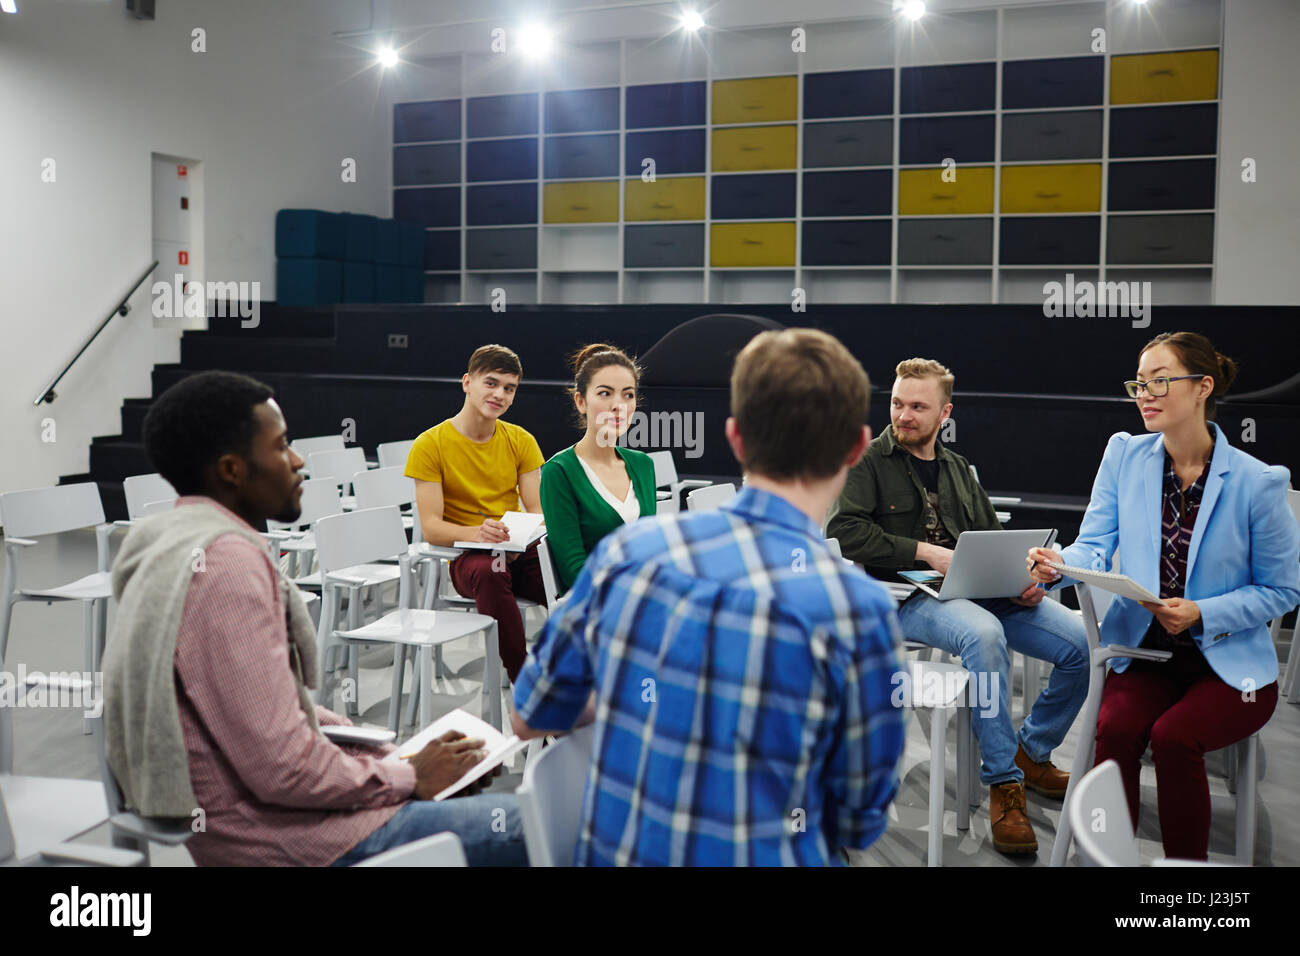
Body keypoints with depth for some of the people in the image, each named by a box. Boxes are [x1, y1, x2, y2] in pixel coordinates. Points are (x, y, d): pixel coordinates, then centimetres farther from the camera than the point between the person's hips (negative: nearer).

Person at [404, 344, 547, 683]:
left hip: (520, 553, 4)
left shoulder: (521, 441, 10)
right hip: (466, 556, -3)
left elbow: (538, 511, 5)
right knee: (489, 571, -39)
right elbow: (431, 528, -7)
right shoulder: (430, 445, -2)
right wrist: (477, 533, -28)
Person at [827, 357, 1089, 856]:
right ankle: (1003, 783, -24)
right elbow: (844, 532, -11)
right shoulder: (868, 462, 4)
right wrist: (926, 552, -15)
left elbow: (993, 537, 22)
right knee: (984, 633, -37)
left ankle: (1031, 752, 11)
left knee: (1083, 642, -12)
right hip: (908, 595, -6)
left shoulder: (957, 468, 23)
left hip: (982, 591, 6)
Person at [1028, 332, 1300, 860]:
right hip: (1142, 652, 2)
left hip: (1230, 666, -2)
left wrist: (1202, 614, -17)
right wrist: (1058, 565, -29)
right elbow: (1096, 547, -5)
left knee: (1173, 735, -28)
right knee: (1116, 728, -27)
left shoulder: (1257, 482, -10)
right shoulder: (1124, 454, 0)